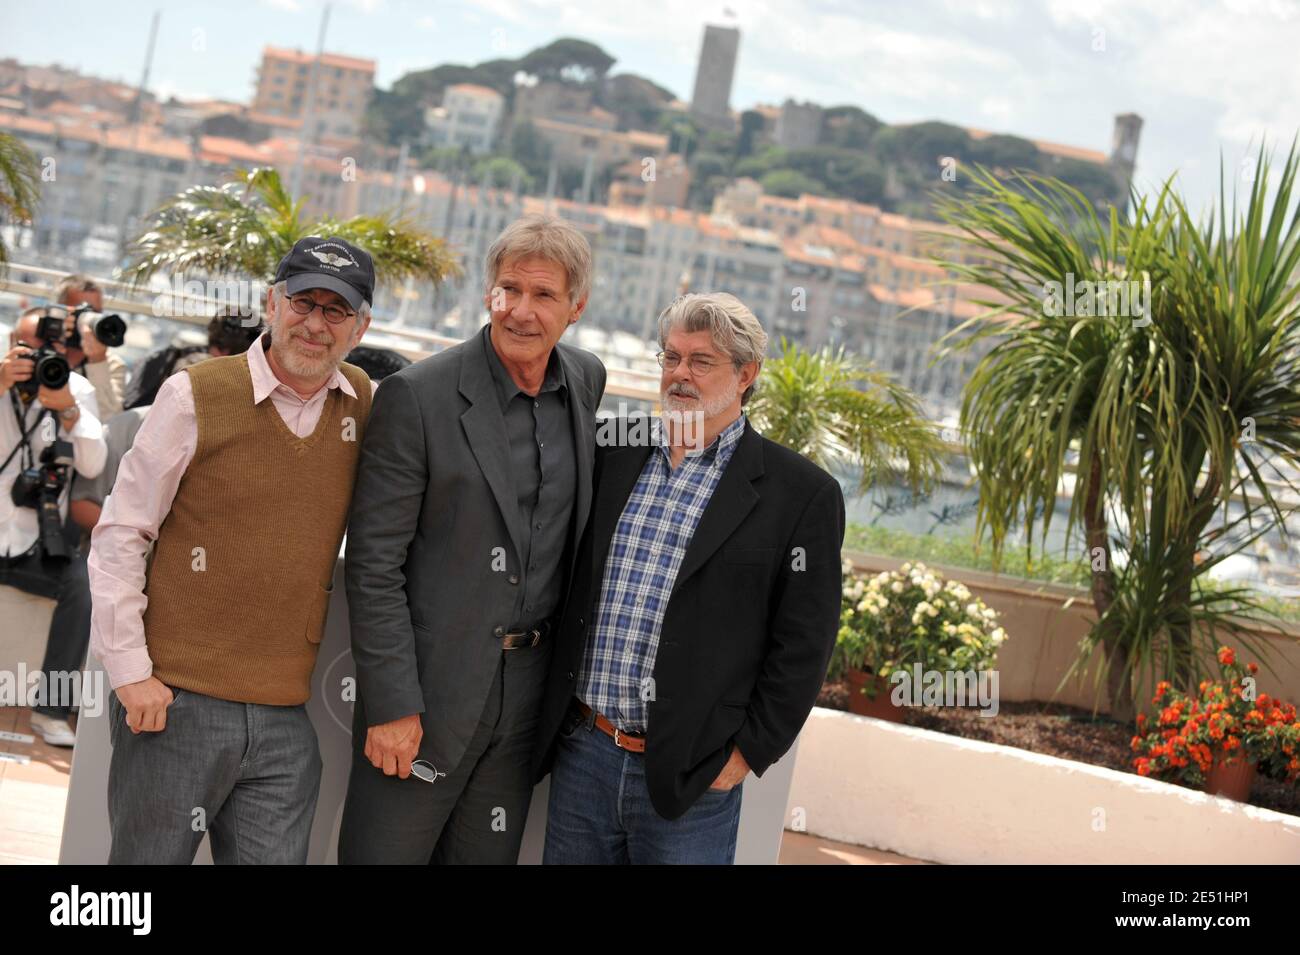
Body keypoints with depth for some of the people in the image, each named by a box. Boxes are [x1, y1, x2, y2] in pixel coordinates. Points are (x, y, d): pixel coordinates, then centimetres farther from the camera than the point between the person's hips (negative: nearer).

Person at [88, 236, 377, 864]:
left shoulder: (363, 405, 7)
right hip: (173, 704, -3)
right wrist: (130, 671, -7)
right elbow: (118, 537, -2)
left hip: (284, 721, 3)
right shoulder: (195, 396, -5)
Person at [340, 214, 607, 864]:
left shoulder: (587, 381, 6)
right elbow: (374, 565, -12)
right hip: (430, 689, -5)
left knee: (485, 857, 13)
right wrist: (391, 705, -16)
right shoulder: (416, 396, -12)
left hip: (531, 689, 5)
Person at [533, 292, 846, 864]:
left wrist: (749, 752, -8)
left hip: (690, 776, -4)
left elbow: (802, 645, -5)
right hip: (581, 752, 4)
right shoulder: (611, 457, 8)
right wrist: (558, 719, 9)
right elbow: (568, 581, 15)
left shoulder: (802, 494, -5)